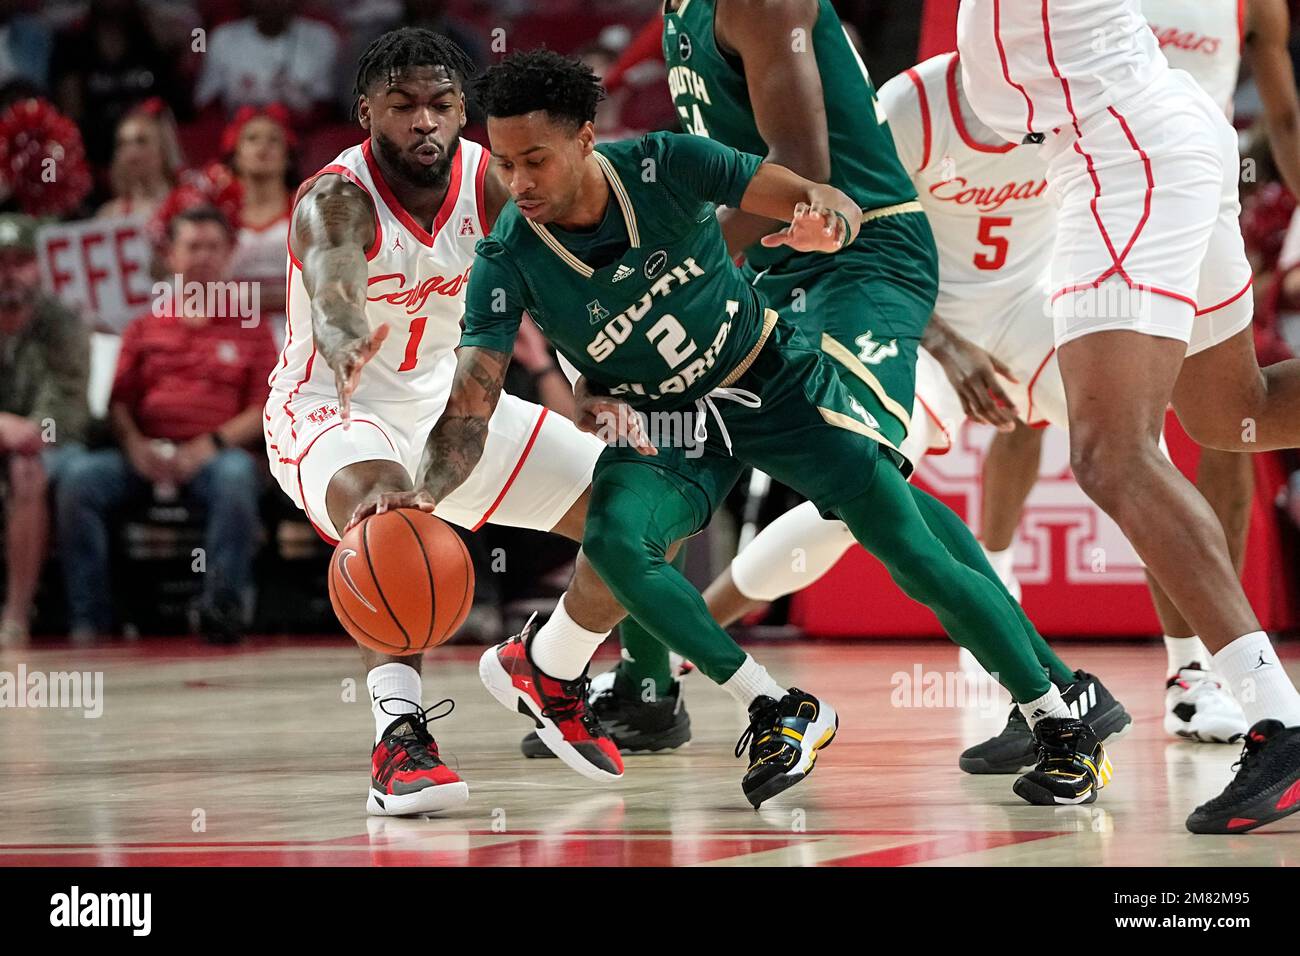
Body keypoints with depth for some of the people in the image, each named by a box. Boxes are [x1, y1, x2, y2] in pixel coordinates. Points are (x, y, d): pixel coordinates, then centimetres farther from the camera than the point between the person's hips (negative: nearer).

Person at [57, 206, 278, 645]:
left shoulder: (249, 328, 16)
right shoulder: (143, 328, 21)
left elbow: (266, 409, 5)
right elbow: (119, 400, 13)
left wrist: (209, 446, -10)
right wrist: (134, 445, -9)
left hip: (215, 455, -2)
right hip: (146, 456, 2)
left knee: (237, 475, -39)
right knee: (79, 476, -27)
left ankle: (223, 605, -32)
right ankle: (88, 620, -27)